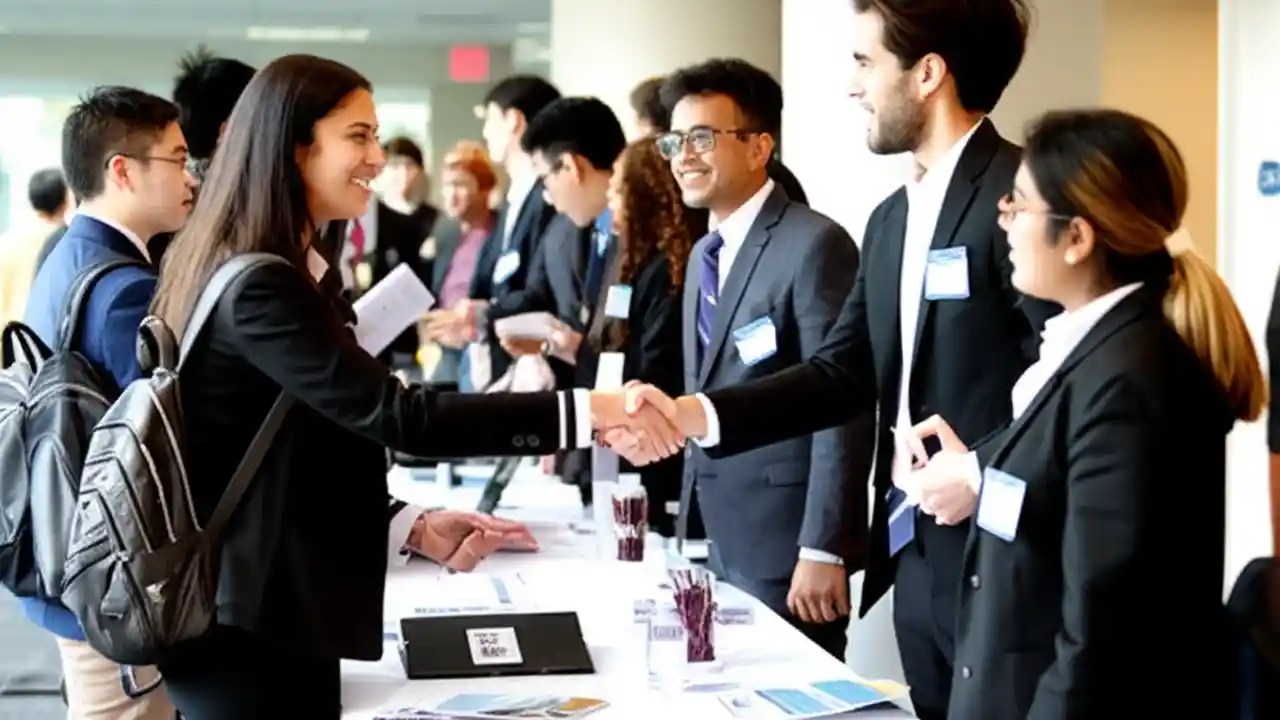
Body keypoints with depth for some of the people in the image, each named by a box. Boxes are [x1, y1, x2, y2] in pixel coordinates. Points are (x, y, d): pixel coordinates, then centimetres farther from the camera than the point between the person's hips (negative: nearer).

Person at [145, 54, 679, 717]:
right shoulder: (258, 288, -19)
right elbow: (397, 416, -27)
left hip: (251, 614, 10)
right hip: (254, 632, -10)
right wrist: (583, 413, -28)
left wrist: (413, 527, 2)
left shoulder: (286, 272, 12)